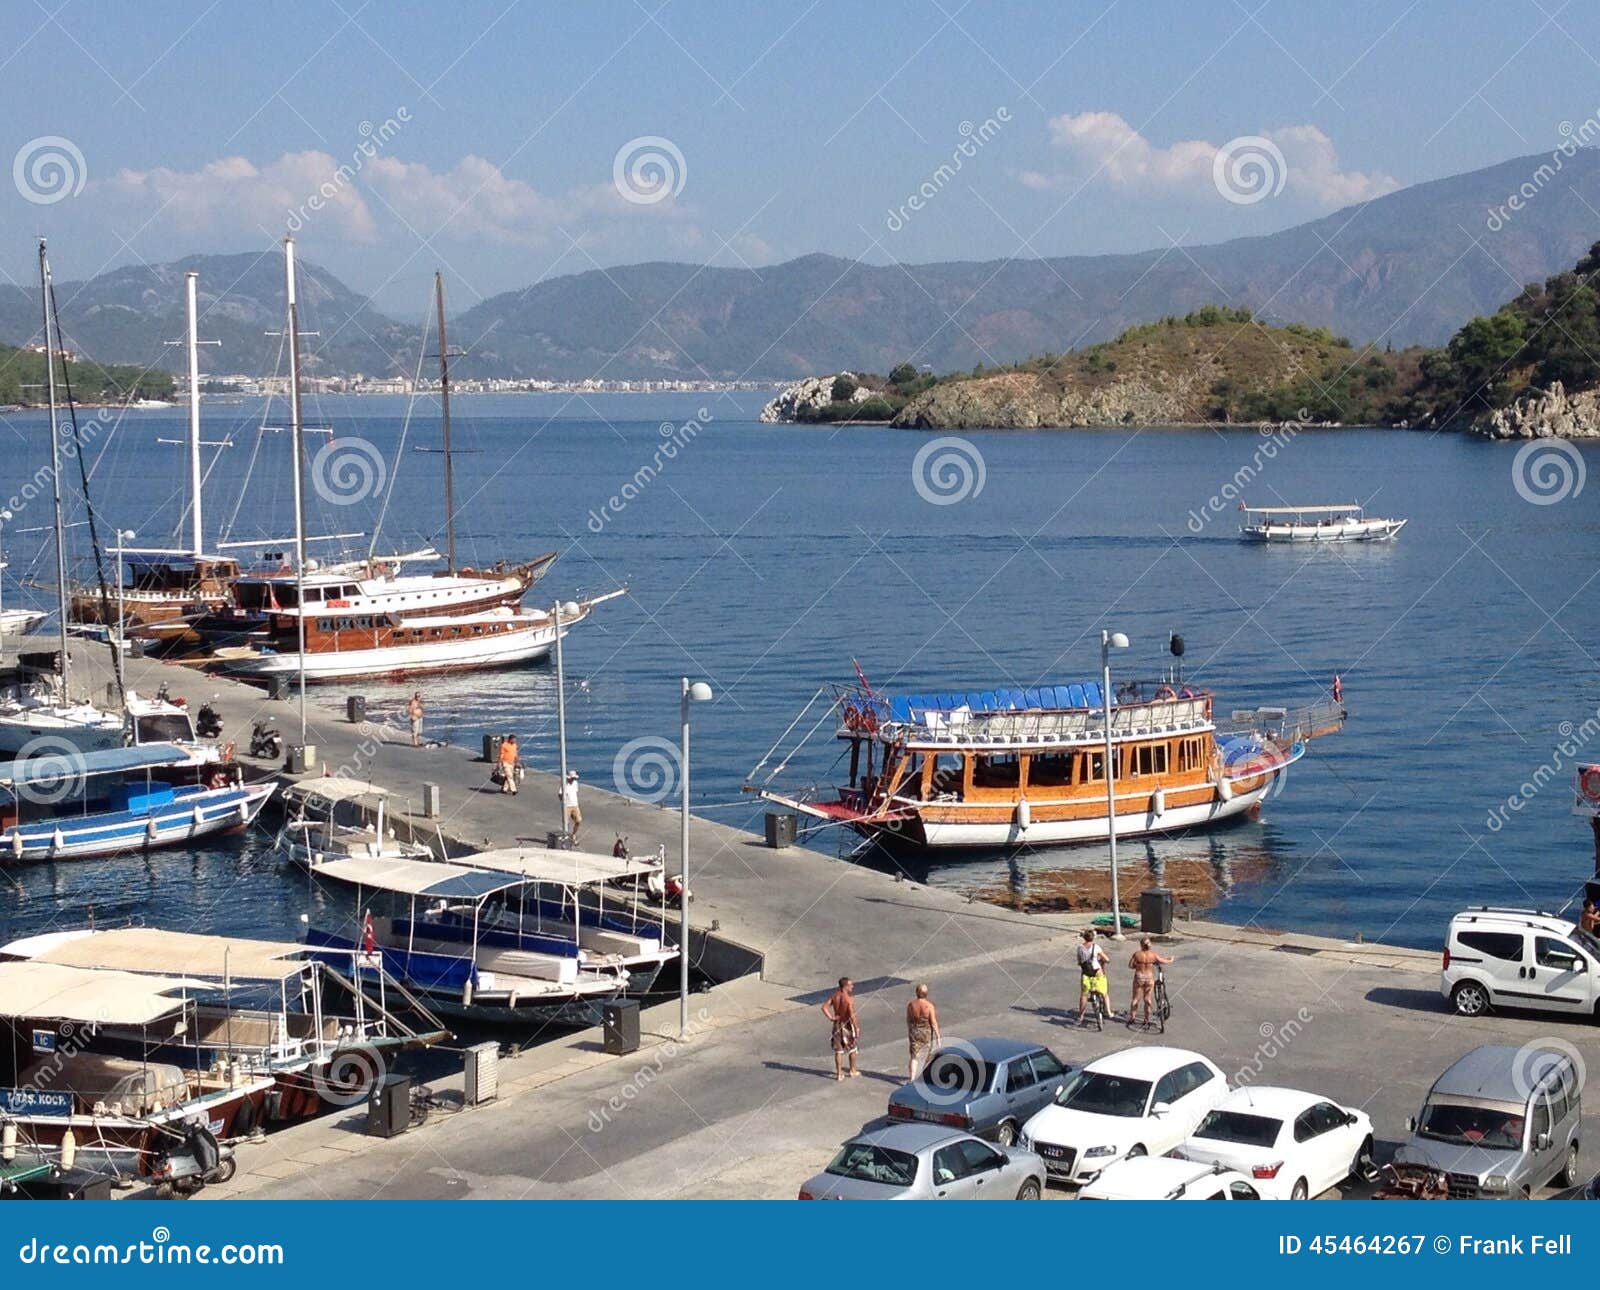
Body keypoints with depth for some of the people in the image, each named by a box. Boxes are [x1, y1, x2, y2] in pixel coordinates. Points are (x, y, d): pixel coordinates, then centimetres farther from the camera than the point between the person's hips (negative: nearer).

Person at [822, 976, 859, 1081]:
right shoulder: (849, 999, -23)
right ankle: (853, 1071, 29)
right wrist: (857, 1028, -16)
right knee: (852, 1049, 18)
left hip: (837, 1025, 5)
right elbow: (852, 1016, -25)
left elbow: (824, 1007, -8)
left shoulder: (834, 996, -5)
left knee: (838, 1050, 14)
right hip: (848, 1025, -4)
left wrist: (831, 1018, -4)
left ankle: (839, 1073, 18)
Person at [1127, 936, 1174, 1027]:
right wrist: (1170, 960, 24)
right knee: (1148, 1000, 12)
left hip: (1139, 978, -1)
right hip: (1149, 978, 1)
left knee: (1135, 999, 13)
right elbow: (1162, 961, 4)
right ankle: (1146, 1020, 16)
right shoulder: (1153, 954, -9)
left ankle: (1131, 1018, 16)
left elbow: (1130, 965, -9)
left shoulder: (1137, 954, -13)